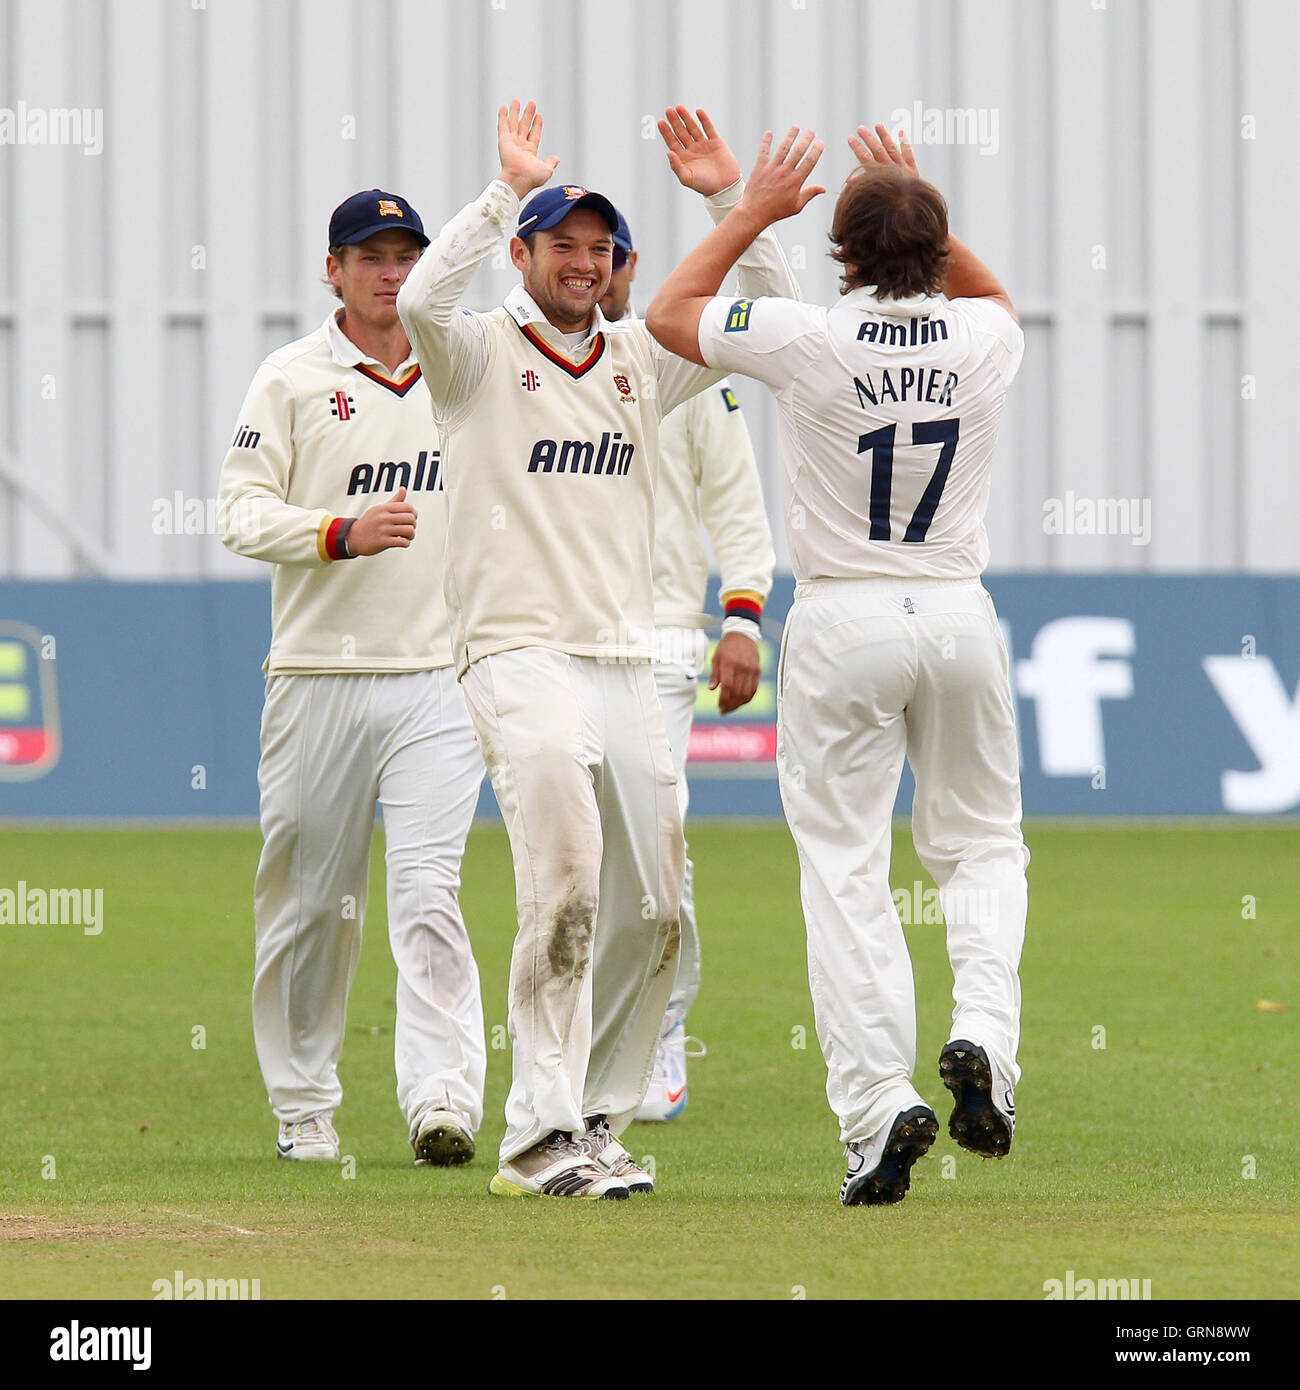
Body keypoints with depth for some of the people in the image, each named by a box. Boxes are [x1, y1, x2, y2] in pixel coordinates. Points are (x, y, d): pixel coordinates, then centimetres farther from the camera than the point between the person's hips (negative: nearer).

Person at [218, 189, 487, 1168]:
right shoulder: (292, 379, 2)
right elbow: (244, 510, -5)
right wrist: (344, 531, -21)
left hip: (439, 675, 1)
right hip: (318, 674, -1)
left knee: (427, 886, -13)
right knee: (309, 899, 5)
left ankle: (444, 1096, -21)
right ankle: (304, 1108, 16)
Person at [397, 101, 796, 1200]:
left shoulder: (641, 361, 15)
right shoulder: (480, 354, 1)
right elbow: (421, 300, -21)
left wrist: (728, 198, -2)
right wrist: (511, 187, -23)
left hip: (628, 661, 6)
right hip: (519, 652, -6)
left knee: (651, 912, 5)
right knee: (564, 881, -23)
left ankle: (597, 1125, 19)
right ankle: (539, 1137, -21)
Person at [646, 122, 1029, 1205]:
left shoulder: (811, 340, -12)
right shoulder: (983, 340, -2)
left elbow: (668, 314, 5)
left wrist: (754, 211, 9)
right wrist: (918, 203, 21)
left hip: (842, 627, -3)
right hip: (958, 615, 3)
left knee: (846, 870, 0)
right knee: (981, 844, 17)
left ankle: (878, 1102, -11)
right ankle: (985, 1038, -8)